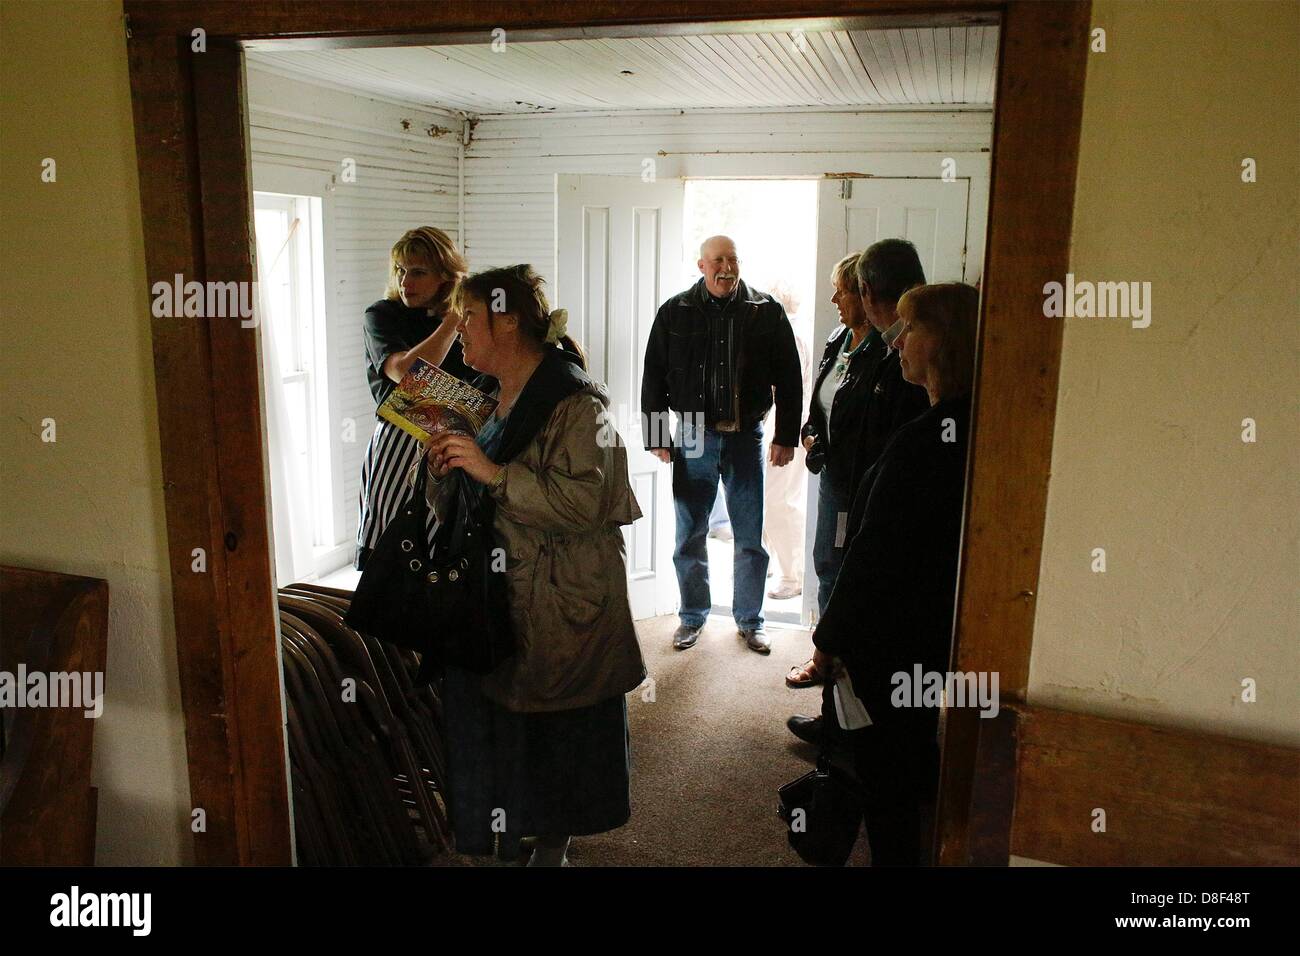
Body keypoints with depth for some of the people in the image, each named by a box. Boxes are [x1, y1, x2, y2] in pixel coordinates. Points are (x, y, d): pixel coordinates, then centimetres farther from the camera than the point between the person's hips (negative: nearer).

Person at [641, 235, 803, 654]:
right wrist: (655, 436, 0)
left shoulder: (766, 312, 1)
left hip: (746, 436, 0)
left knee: (751, 537, 7)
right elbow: (654, 377, 4)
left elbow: (788, 379, 3)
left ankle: (749, 620, 23)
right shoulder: (675, 313, 1)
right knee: (690, 535, 8)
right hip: (693, 435, 0)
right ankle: (692, 616, 25)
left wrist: (786, 436, 0)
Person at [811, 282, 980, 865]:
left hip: (893, 638, -8)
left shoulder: (923, 439, -26)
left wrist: (831, 638, -11)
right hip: (946, 636, 8)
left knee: (885, 779, 10)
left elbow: (875, 555, -22)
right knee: (920, 767, 26)